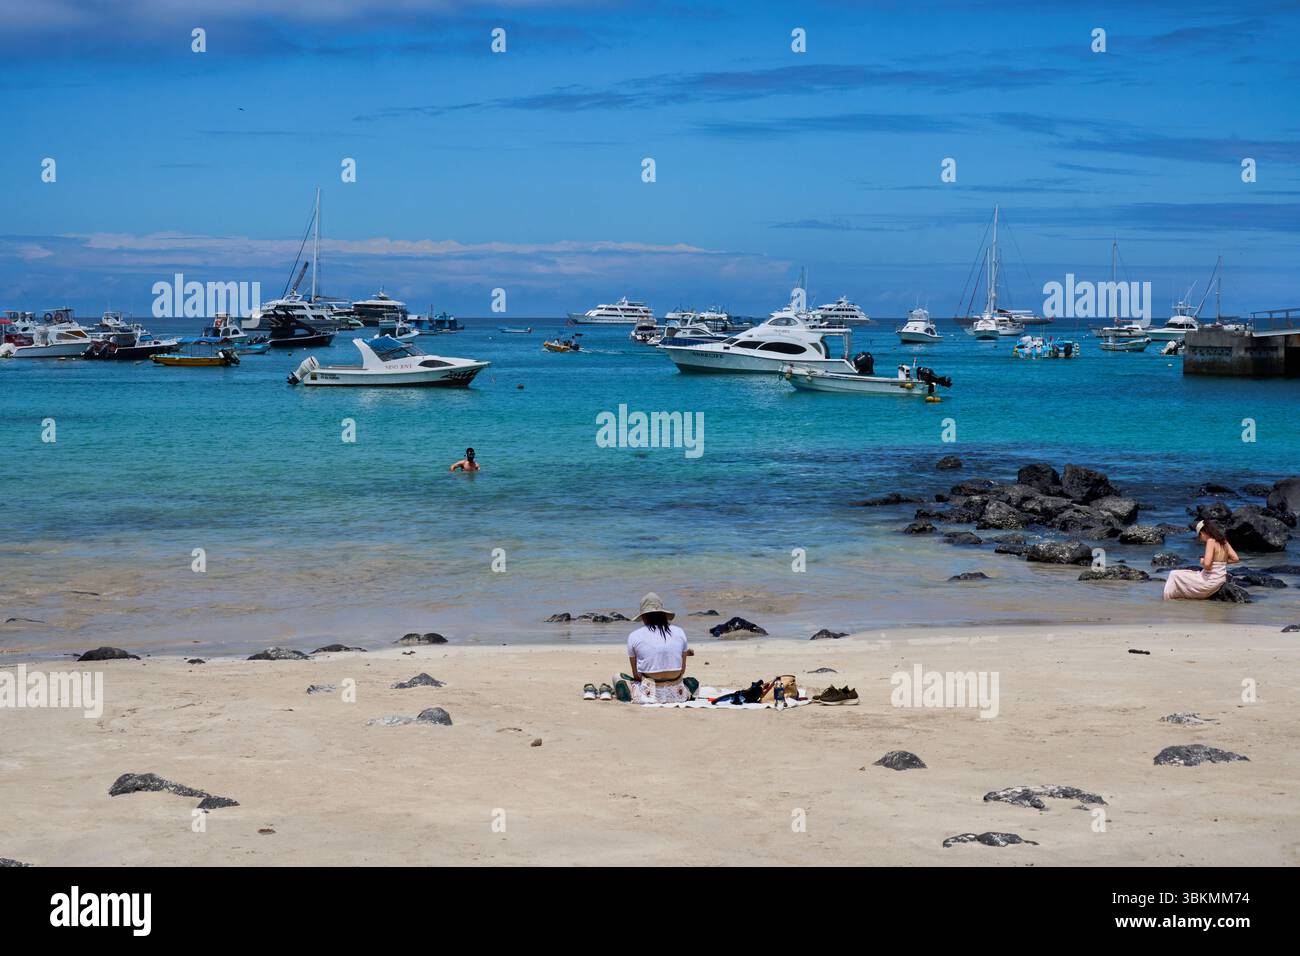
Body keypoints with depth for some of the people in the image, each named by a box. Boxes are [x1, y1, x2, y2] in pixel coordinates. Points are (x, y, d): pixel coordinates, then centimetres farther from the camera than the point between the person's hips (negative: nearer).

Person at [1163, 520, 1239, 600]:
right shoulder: (1223, 541, 6)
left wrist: (1202, 561, -4)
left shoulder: (1211, 541, -18)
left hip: (1210, 581, -9)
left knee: (1174, 575, 5)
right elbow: (1235, 559, 9)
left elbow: (1207, 564, -26)